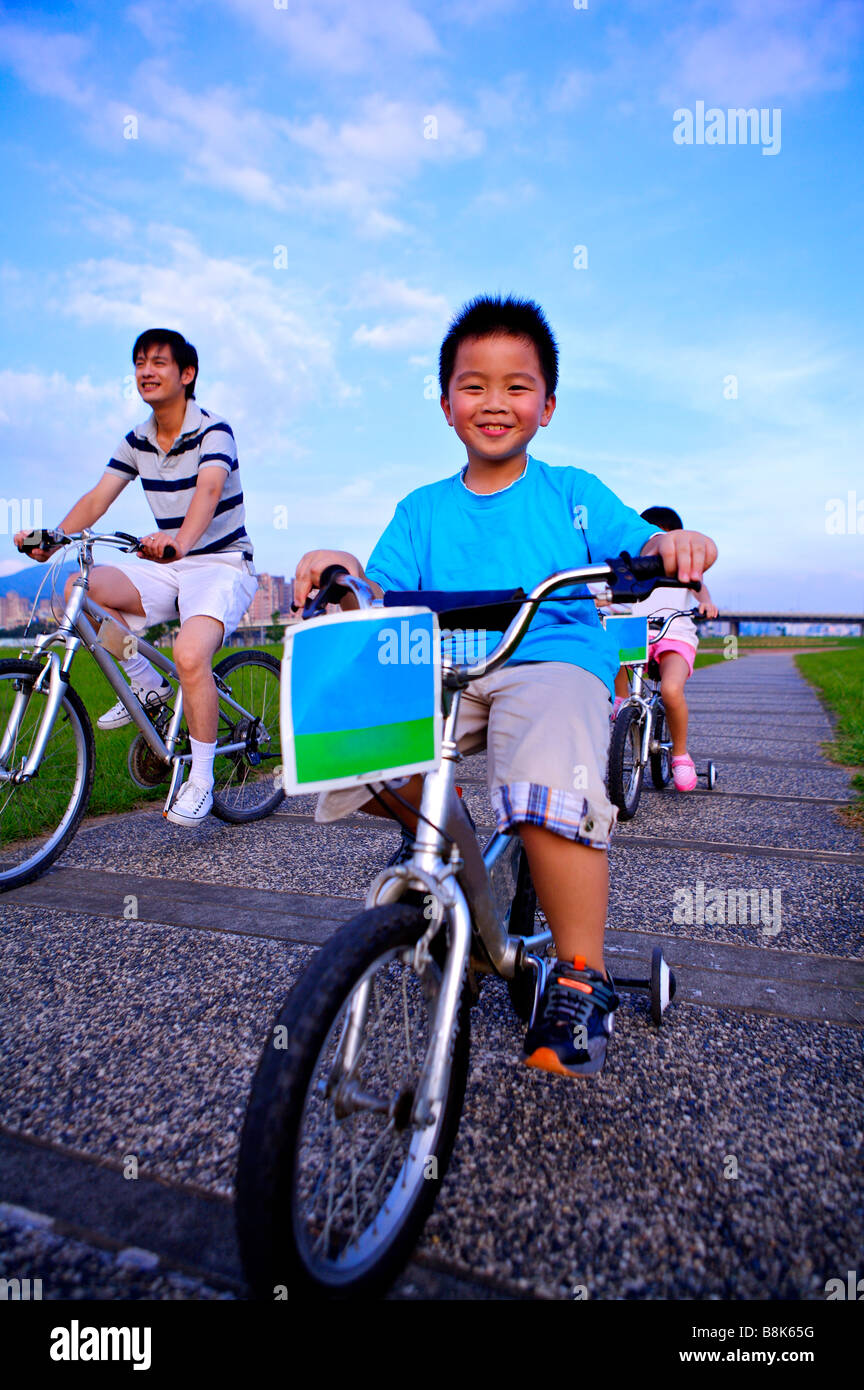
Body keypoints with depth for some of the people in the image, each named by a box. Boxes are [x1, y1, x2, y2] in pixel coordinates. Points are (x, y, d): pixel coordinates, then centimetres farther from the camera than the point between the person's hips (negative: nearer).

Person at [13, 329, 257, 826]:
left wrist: (180, 542, -51)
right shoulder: (137, 442, 8)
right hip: (168, 567, 6)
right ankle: (147, 685, 2)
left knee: (190, 654, -31)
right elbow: (97, 499, 1)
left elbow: (208, 489, -31)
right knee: (80, 589, -17)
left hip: (222, 565, -6)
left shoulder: (213, 431, -11)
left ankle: (201, 779, -14)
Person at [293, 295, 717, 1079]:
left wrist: (676, 543, -19)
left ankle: (582, 979, -13)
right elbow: (388, 597, 7)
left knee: (552, 783, -35)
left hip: (555, 662, -3)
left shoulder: (573, 493, 12)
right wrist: (343, 570, -14)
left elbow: (641, 551, 4)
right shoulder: (423, 510, 16)